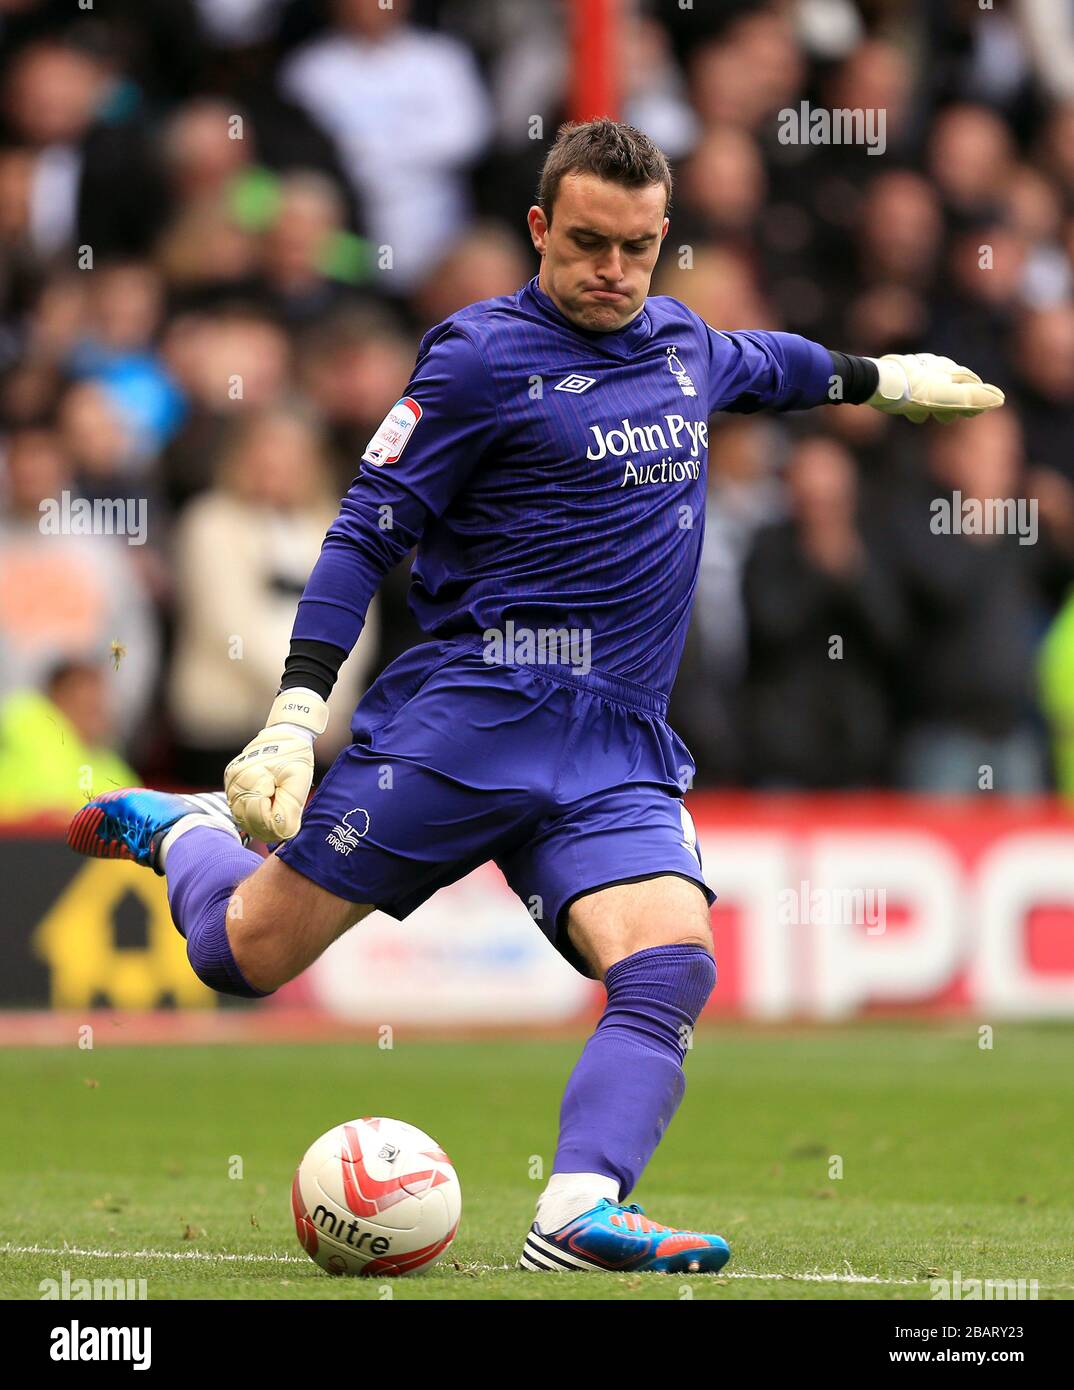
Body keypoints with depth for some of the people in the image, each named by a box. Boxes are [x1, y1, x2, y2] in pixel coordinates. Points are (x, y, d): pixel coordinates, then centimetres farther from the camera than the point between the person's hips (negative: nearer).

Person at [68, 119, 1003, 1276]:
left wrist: (880, 378, 55)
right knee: (246, 953, -1)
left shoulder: (681, 344, 15)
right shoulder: (482, 356, -6)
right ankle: (173, 834, 32)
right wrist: (299, 712, -14)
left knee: (671, 963, -23)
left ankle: (577, 1215, -34)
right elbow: (366, 532, -6)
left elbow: (757, 361, 41)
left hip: (620, 753, 5)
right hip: (468, 717, -5)